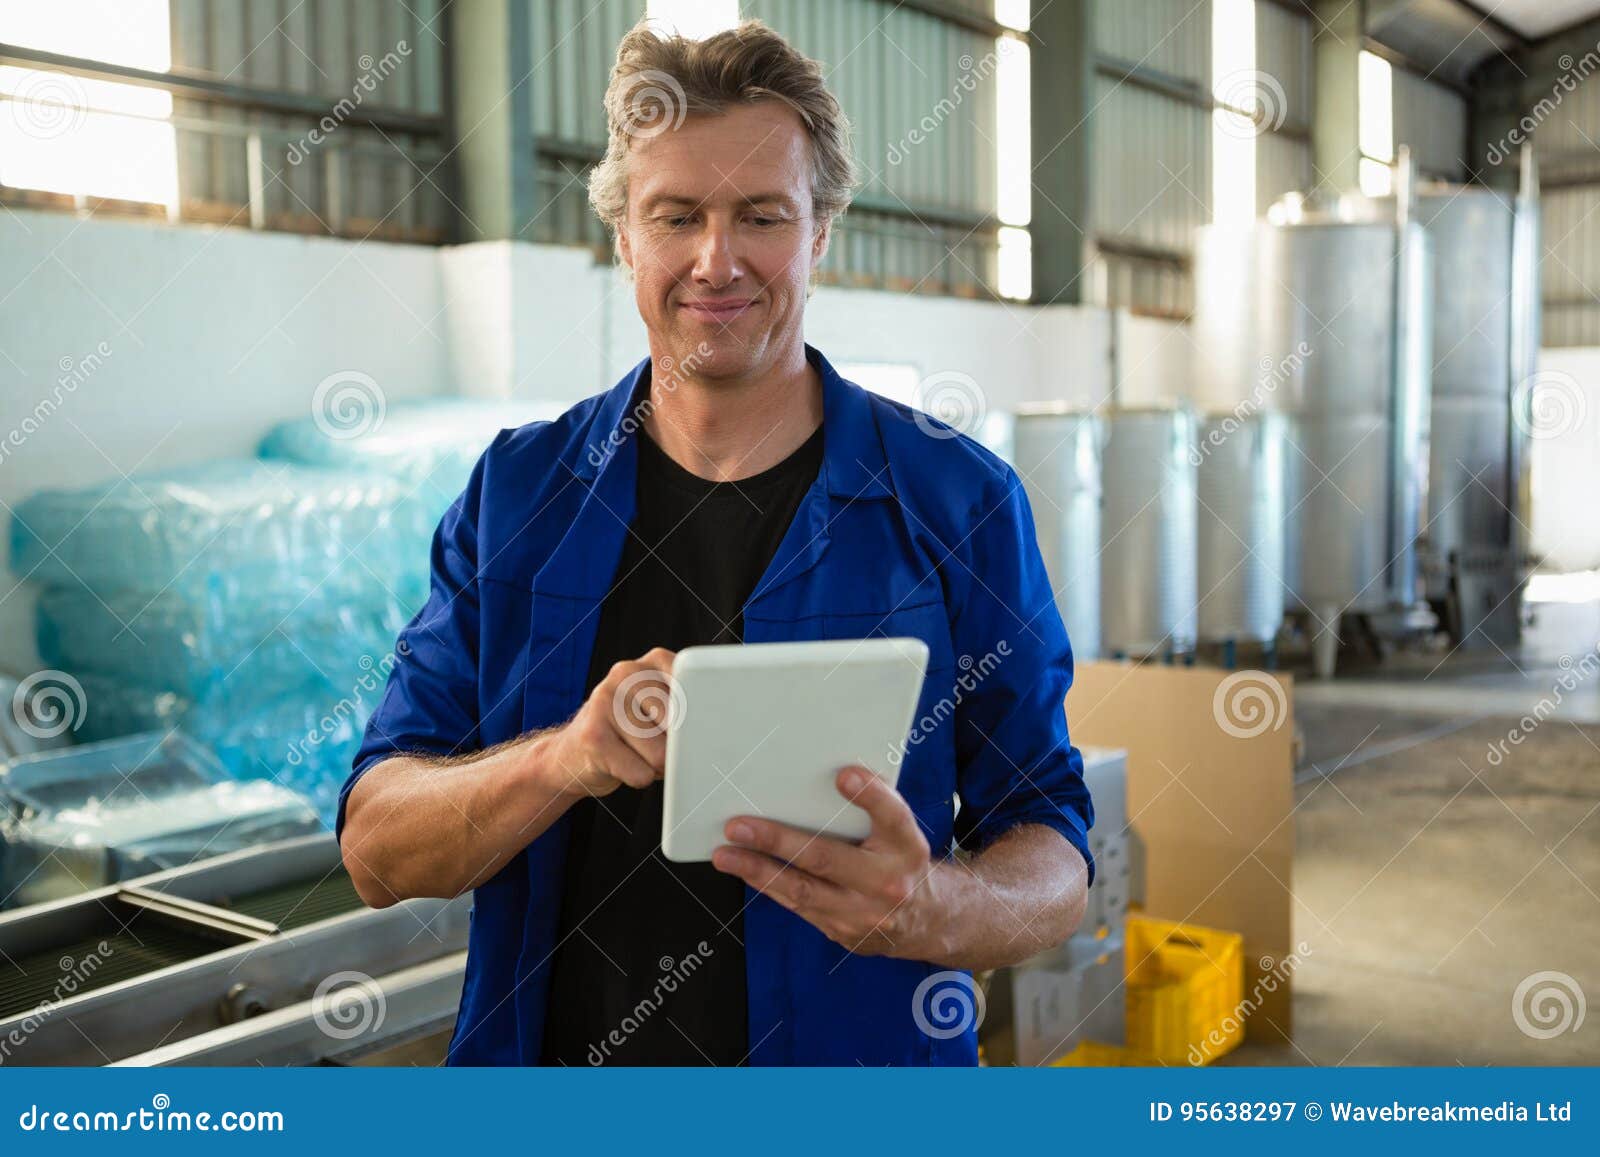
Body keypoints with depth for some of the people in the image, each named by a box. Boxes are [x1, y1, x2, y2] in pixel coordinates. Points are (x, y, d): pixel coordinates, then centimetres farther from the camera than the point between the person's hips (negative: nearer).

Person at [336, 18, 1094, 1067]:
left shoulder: (958, 502, -8)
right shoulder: (518, 493, -4)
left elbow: (1058, 867, -7)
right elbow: (376, 854, -7)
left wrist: (935, 909, -29)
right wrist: (564, 757, -26)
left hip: (853, 1059, -1)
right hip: (558, 1055, 2)